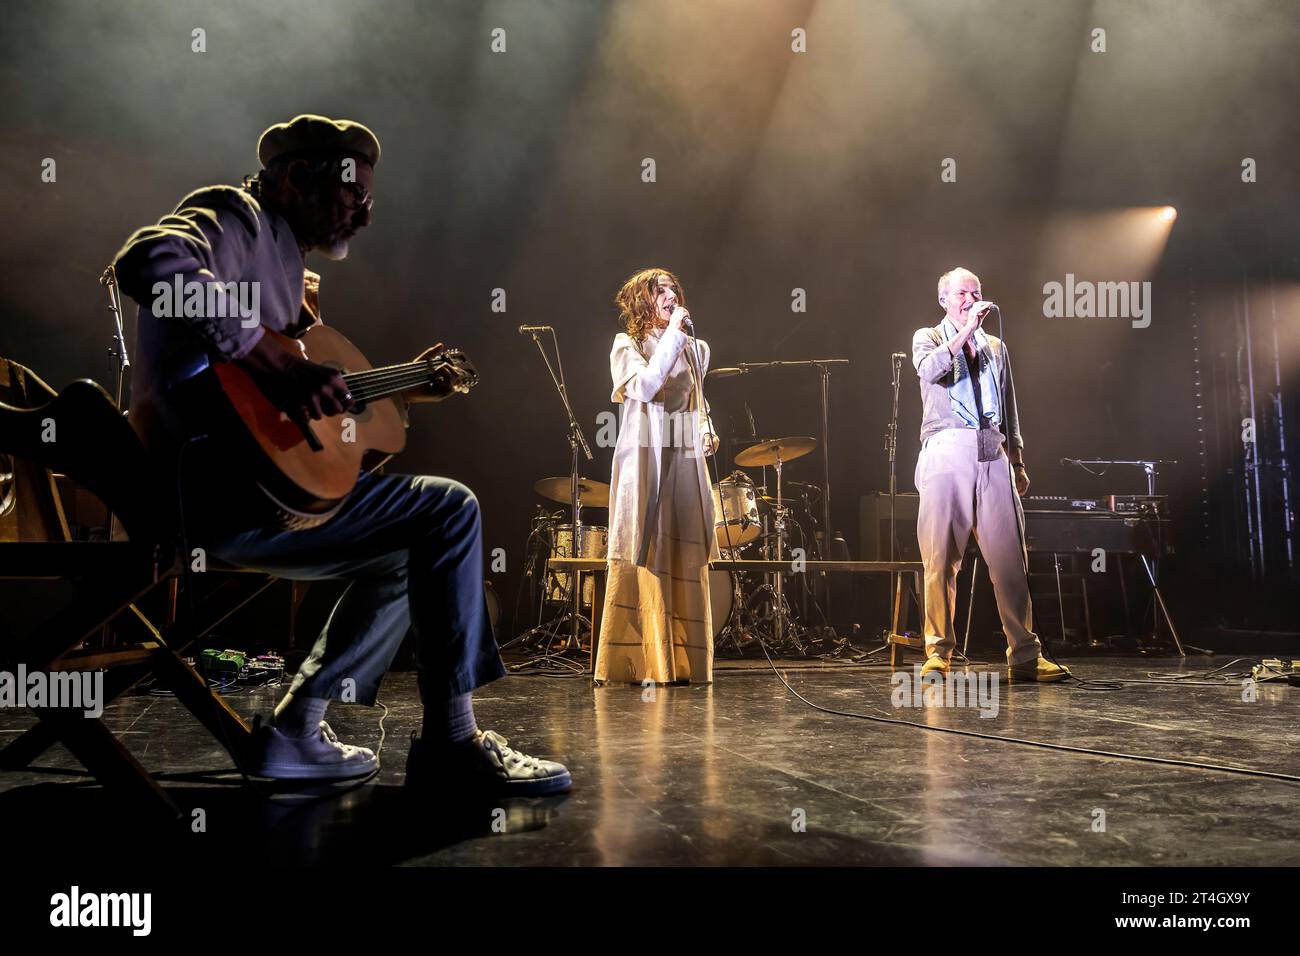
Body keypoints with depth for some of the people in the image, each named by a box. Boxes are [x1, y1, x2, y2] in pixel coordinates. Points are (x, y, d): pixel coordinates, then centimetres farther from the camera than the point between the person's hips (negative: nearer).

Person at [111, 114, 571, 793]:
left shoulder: (282, 256, 25)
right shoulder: (238, 216, -5)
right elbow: (152, 261, -30)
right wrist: (274, 364, -30)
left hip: (225, 492, 11)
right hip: (217, 489, -11)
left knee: (409, 554, 22)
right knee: (448, 509, -15)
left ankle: (296, 730, 16)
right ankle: (452, 743, -10)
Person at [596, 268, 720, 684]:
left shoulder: (693, 349, 16)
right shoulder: (627, 345, 1)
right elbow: (645, 388, -17)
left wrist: (705, 432, 7)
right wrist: (672, 335, -14)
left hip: (683, 463, 5)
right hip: (644, 462, -5)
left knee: (685, 560, 2)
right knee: (646, 556, -6)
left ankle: (683, 661, 9)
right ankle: (644, 661, -1)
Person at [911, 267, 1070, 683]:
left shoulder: (995, 346, 23)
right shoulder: (928, 338, 12)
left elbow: (1009, 409, 23)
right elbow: (930, 369, -13)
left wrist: (1018, 461, 17)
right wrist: (966, 329, -13)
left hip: (993, 455, 4)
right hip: (948, 450, -3)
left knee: (1010, 556, -1)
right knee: (942, 557, -6)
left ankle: (1025, 656, 3)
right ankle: (938, 654, -1)